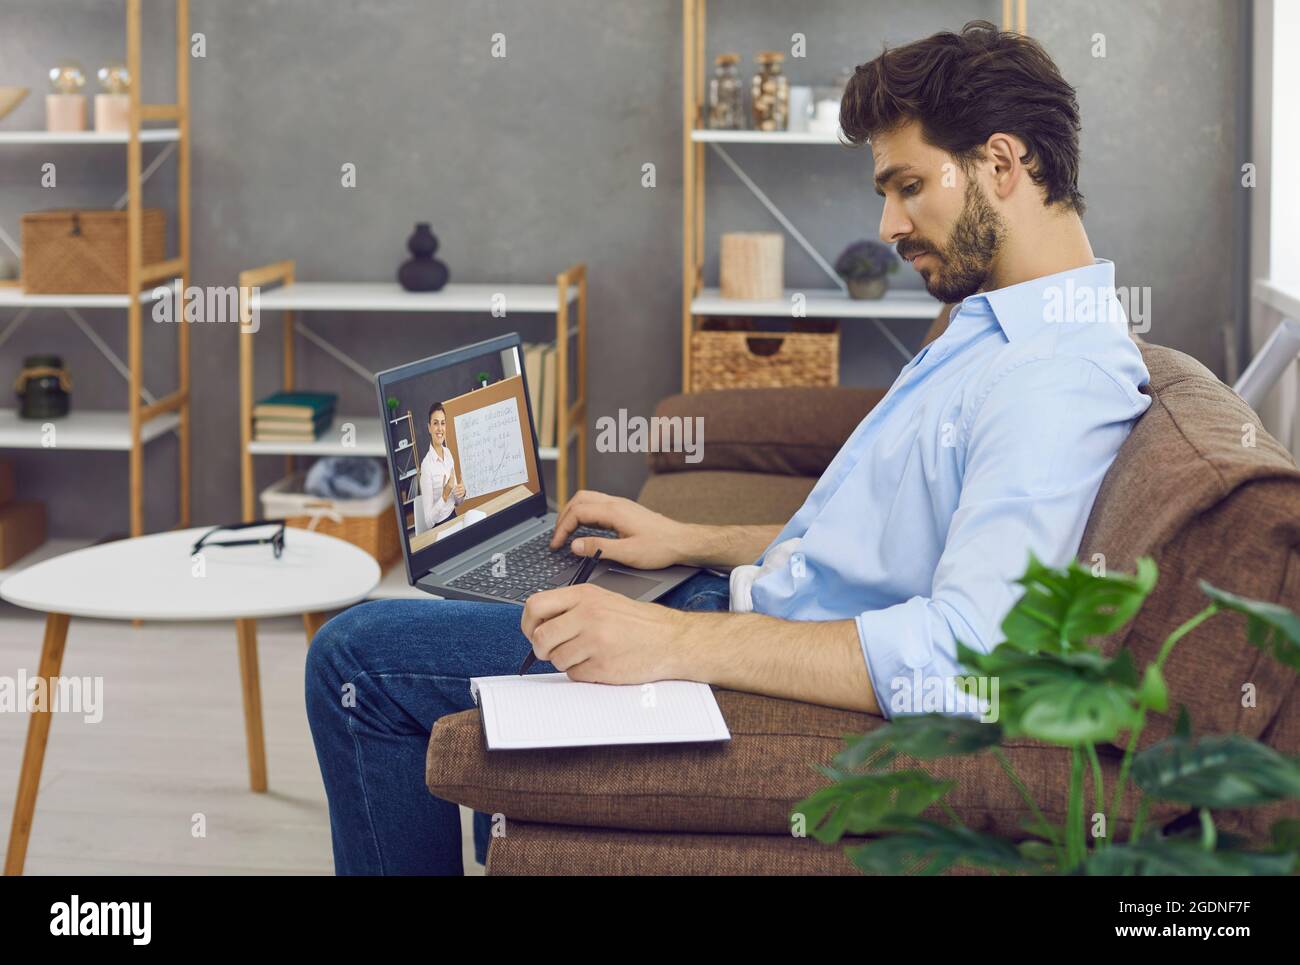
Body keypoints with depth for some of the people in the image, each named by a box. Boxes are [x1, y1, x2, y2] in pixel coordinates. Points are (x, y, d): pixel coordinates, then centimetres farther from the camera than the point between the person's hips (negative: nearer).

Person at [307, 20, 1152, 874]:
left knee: (359, 655, -4)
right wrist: (688, 542, 13)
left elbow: (965, 652, -36)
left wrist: (676, 640, -35)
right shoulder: (990, 332, 10)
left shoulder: (1057, 384, -25)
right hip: (757, 609, 11)